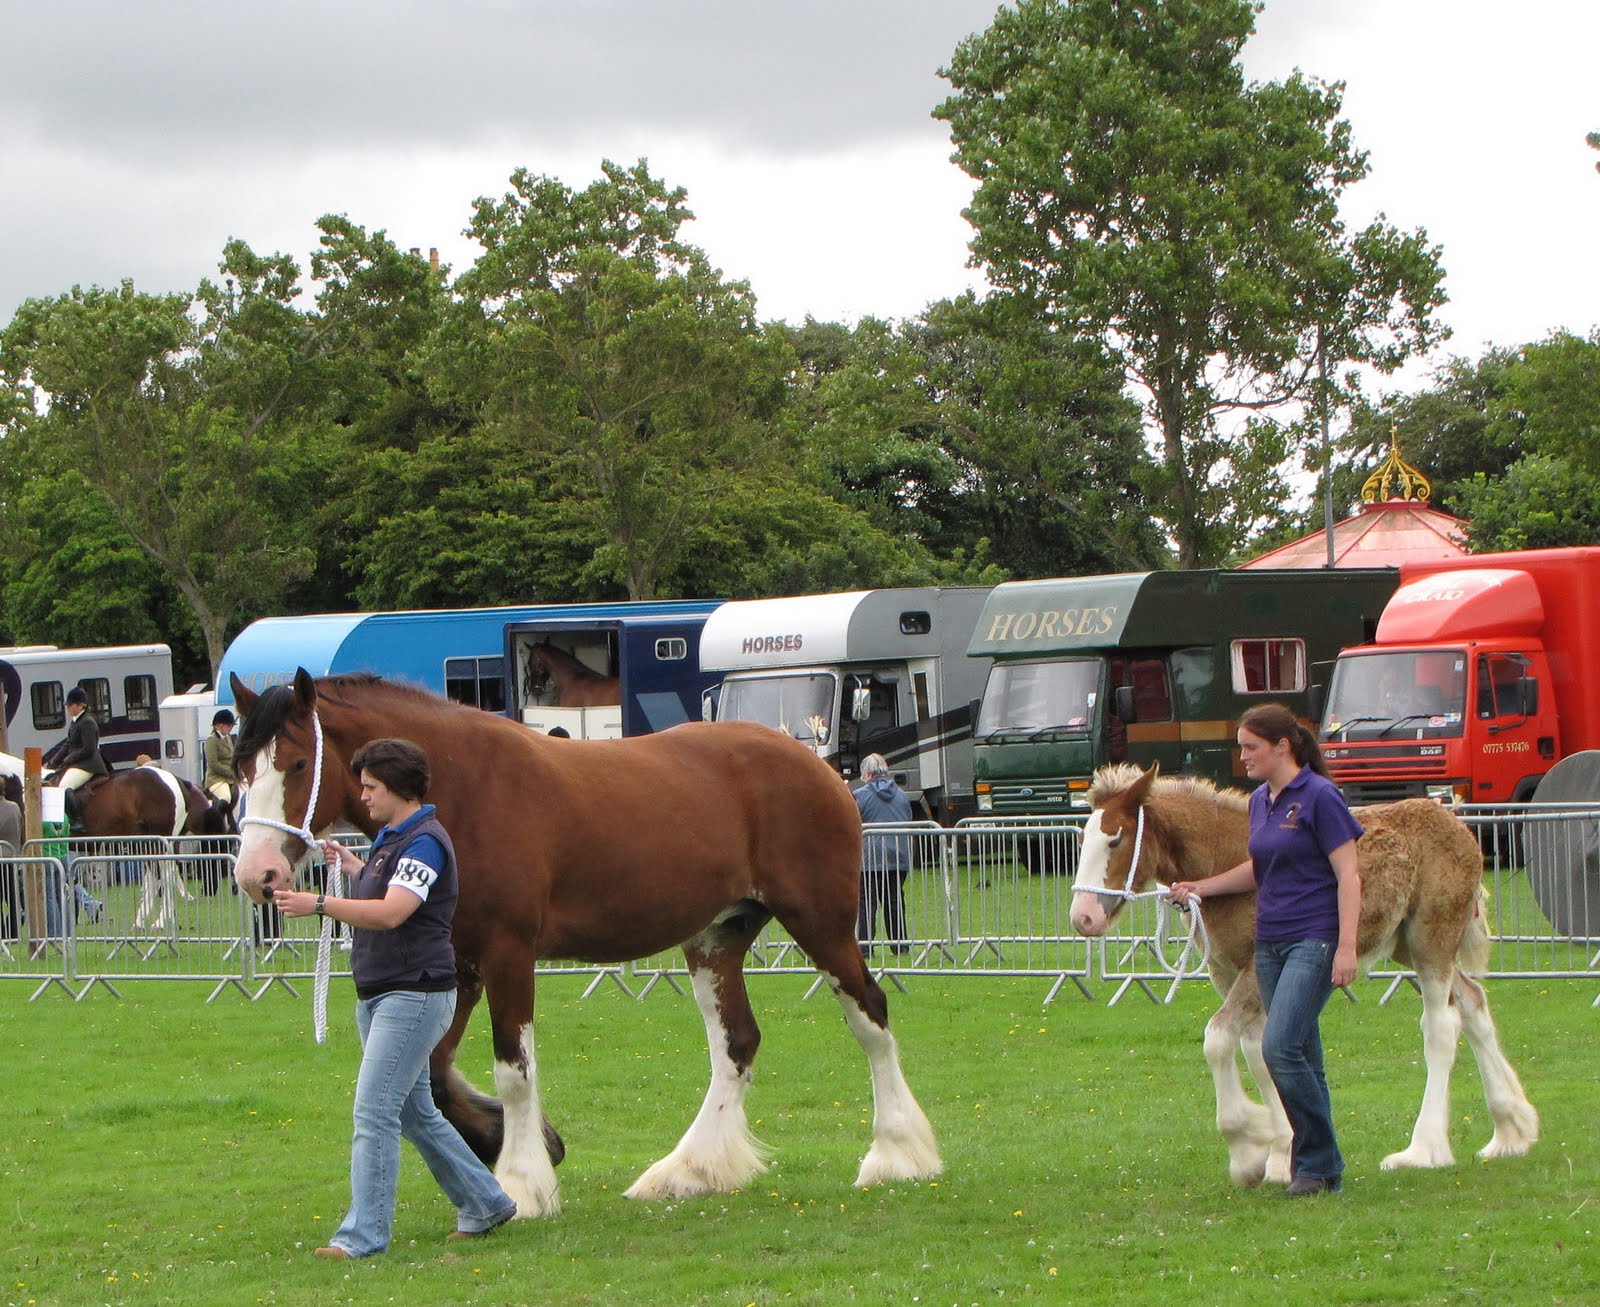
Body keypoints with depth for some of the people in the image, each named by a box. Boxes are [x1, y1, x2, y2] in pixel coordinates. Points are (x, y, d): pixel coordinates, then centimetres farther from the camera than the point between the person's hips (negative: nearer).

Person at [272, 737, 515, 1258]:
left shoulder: (424, 842, -17)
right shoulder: (389, 838, 14)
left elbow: (390, 912, -29)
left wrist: (320, 904, -32)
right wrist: (349, 865, 20)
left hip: (413, 994, -11)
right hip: (378, 994, 11)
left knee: (374, 1112, -13)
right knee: (415, 1113, 17)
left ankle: (364, 1233, -12)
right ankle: (484, 1203, 28)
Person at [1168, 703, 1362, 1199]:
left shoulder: (1319, 797, -11)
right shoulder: (1260, 801, 12)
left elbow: (1348, 874, -14)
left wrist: (1346, 947, -21)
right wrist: (1201, 888, 16)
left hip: (1314, 940, -8)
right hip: (1270, 943, 8)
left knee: (1281, 1048, -17)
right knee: (1301, 1056, 9)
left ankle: (1317, 1162, -7)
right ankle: (1321, 1167, 14)